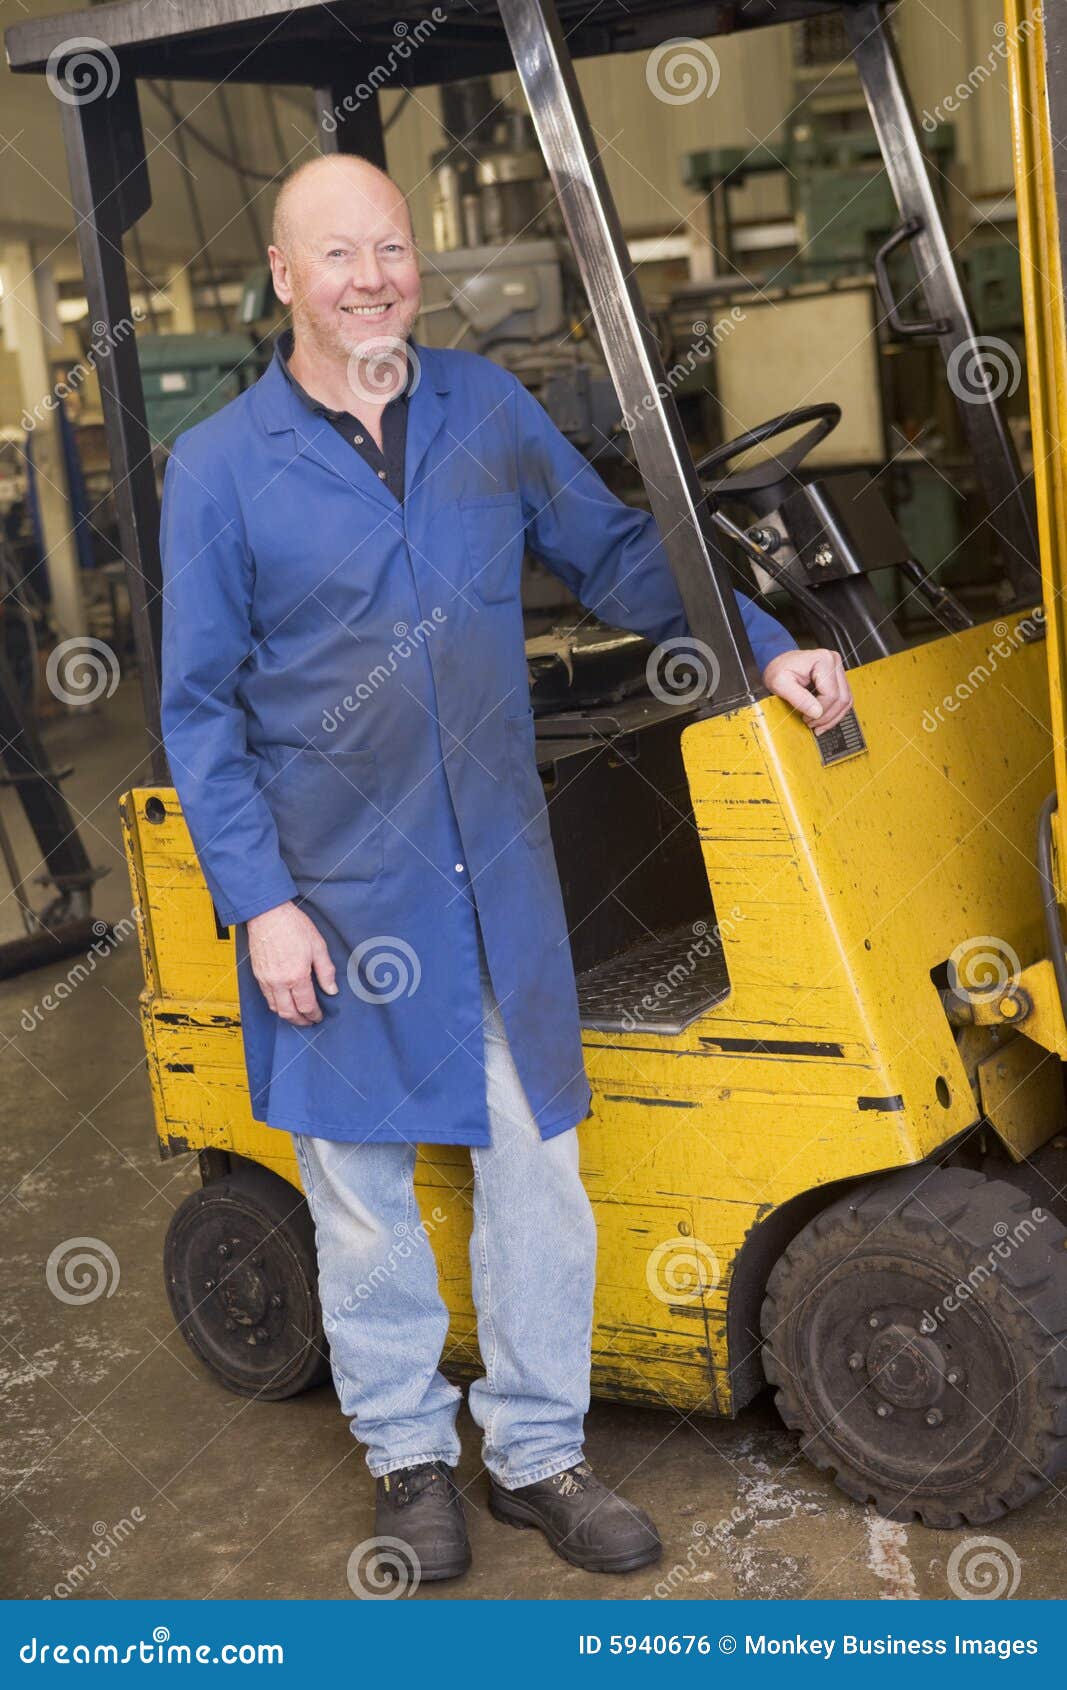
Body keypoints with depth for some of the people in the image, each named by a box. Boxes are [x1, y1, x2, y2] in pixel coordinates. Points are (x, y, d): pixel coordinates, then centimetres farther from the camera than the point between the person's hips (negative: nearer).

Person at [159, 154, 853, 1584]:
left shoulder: (490, 410, 4)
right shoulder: (220, 468, -5)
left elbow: (618, 555, 14)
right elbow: (202, 711, -4)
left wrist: (764, 647, 4)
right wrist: (259, 902, -10)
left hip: (499, 875, 3)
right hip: (336, 893, -2)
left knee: (536, 1167, 7)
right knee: (363, 1185, 10)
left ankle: (537, 1451, 25)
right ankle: (407, 1447, 31)